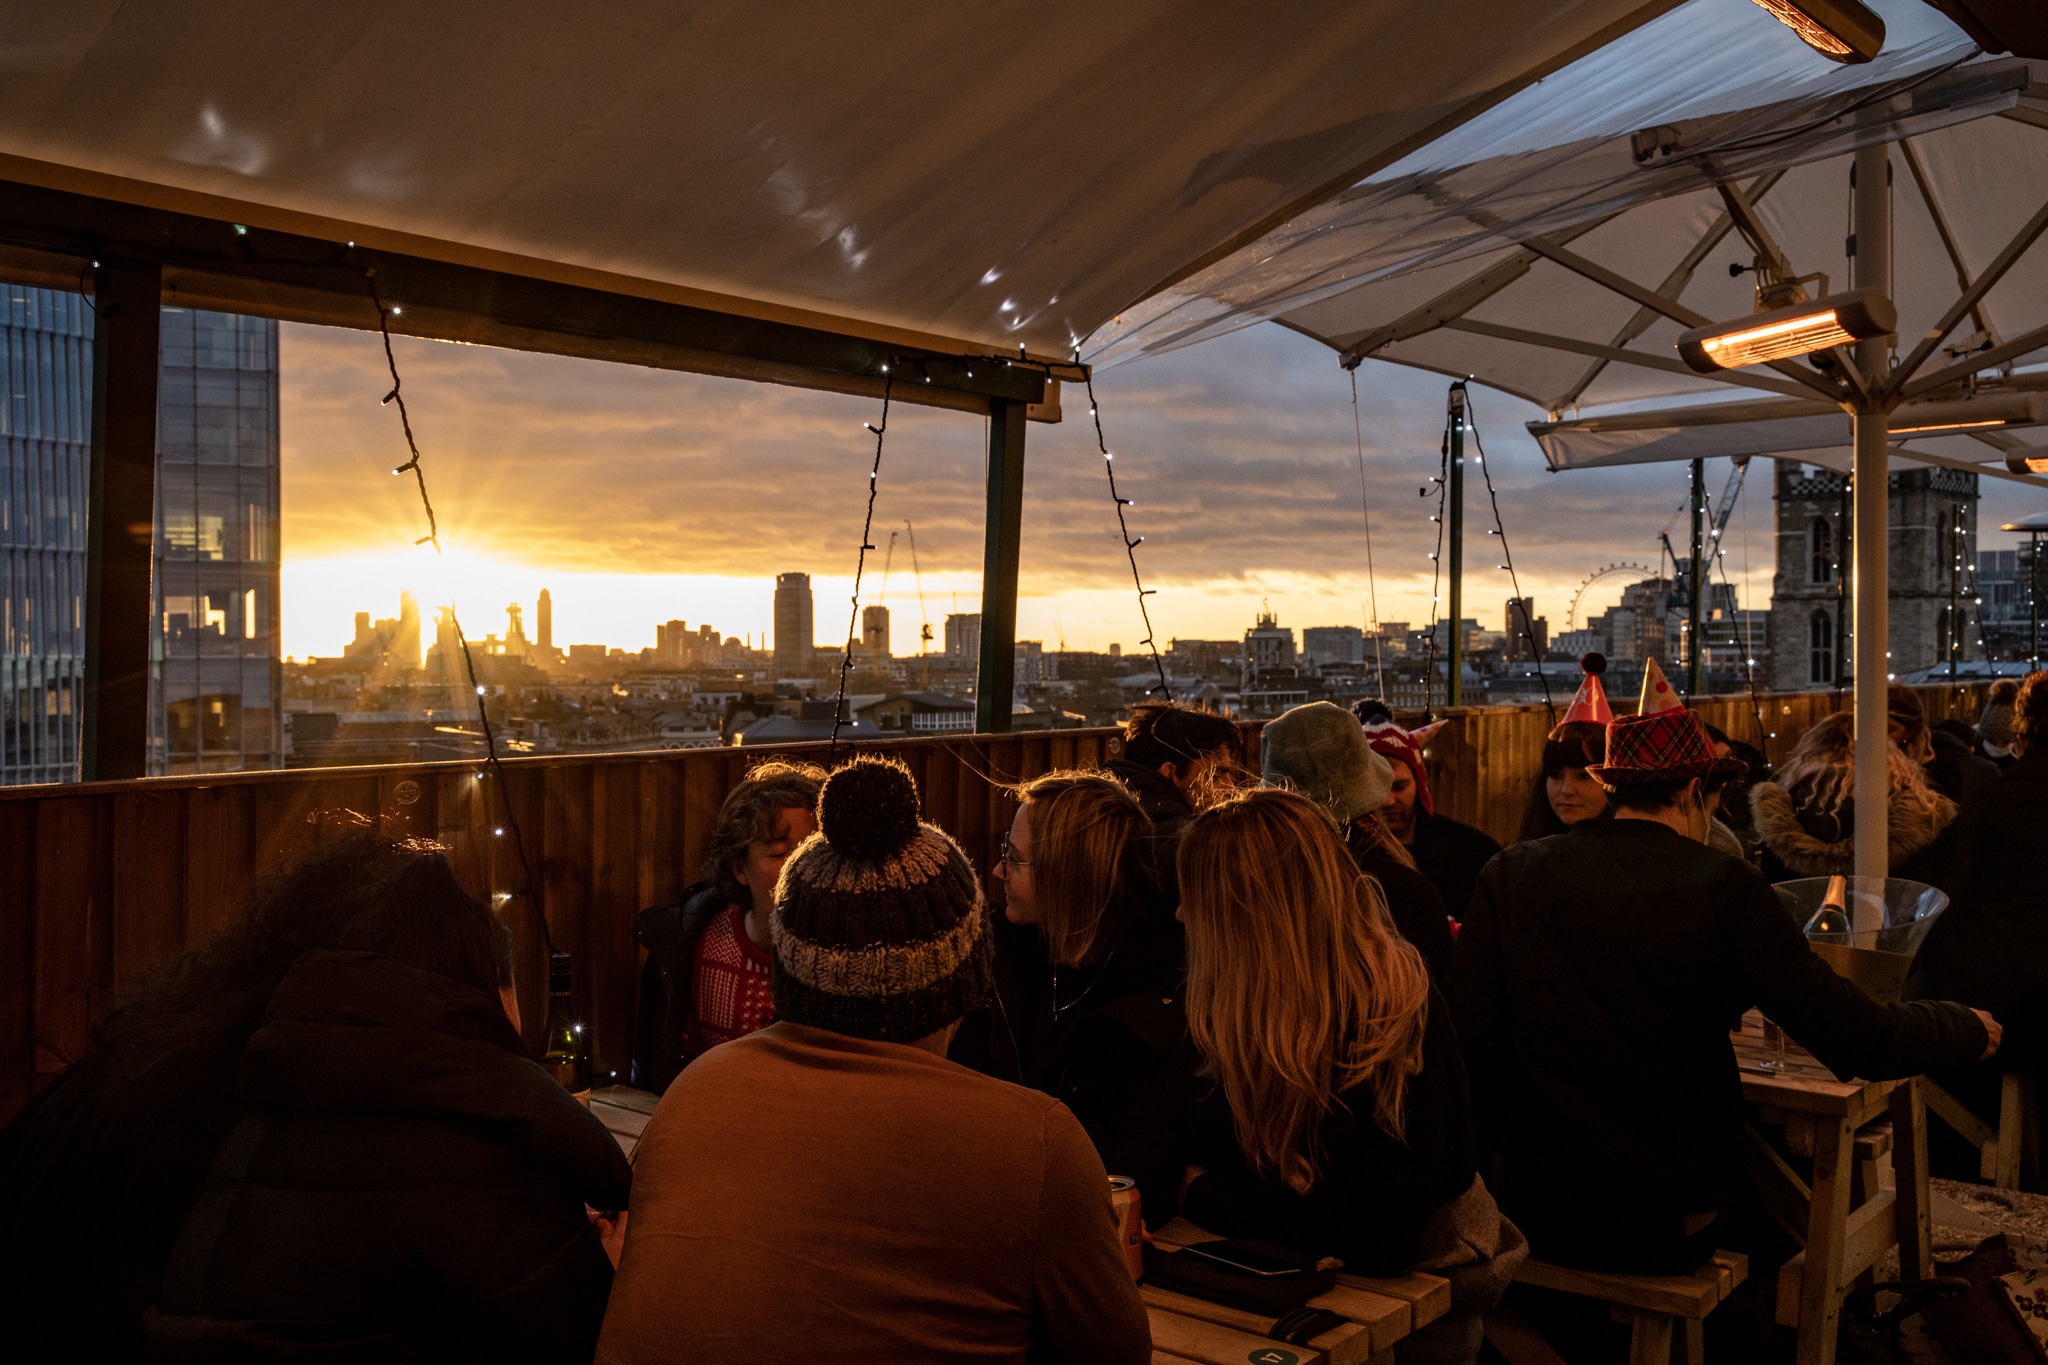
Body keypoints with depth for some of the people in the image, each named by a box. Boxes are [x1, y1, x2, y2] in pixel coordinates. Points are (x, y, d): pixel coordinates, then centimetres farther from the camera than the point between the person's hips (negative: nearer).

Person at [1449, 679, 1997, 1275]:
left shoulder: (1509, 874, -5)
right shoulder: (1726, 886, -12)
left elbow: (1467, 1041, -6)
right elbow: (1855, 1040, -12)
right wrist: (1969, 1030, 8)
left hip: (1541, 1217, 2)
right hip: (1671, 1229, -2)